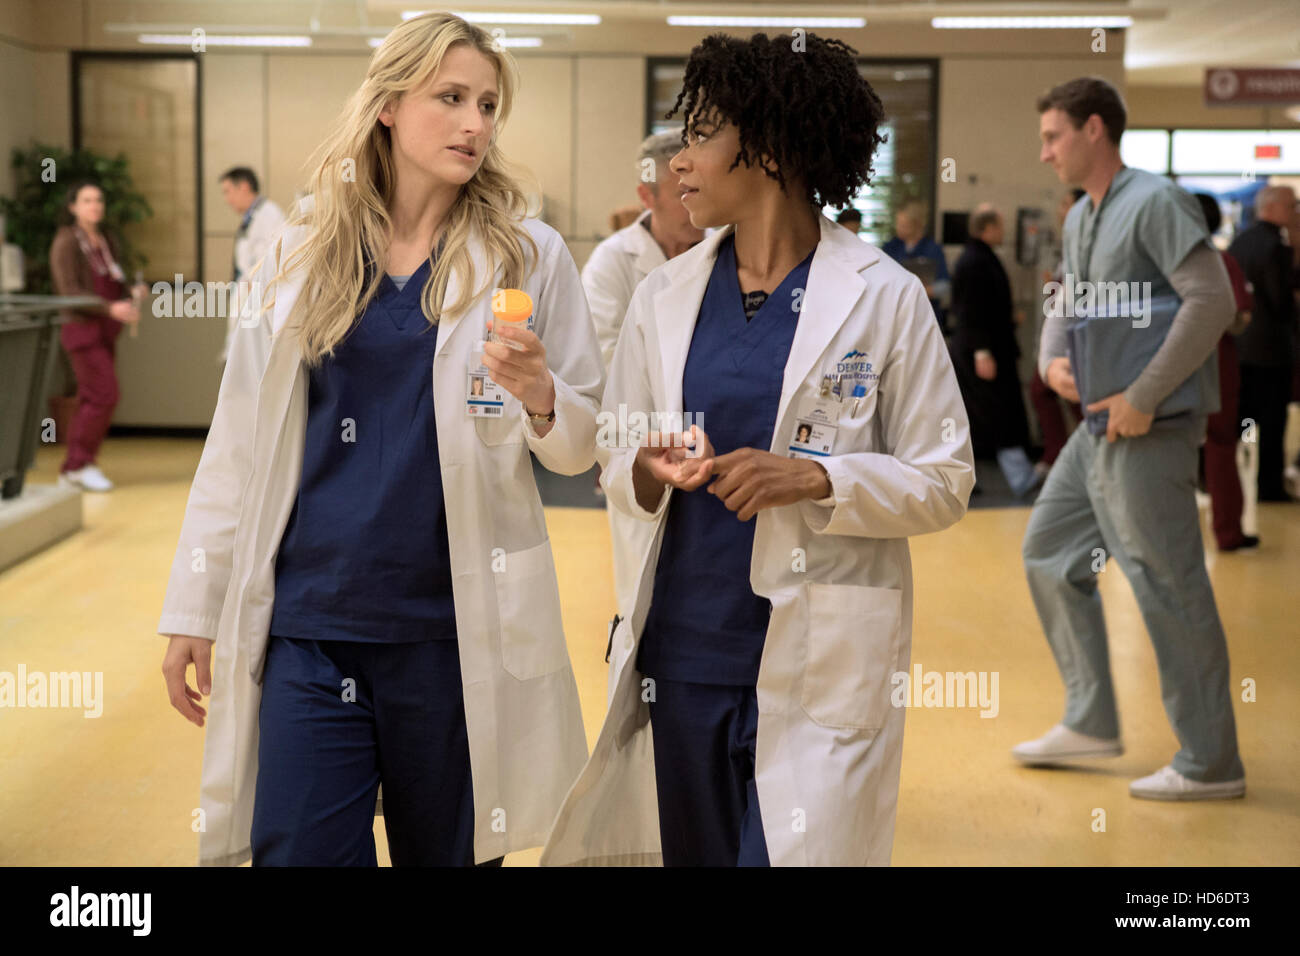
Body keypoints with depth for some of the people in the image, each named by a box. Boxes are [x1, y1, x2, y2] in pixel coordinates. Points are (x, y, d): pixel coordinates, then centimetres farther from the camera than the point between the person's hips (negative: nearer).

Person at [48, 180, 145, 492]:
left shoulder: (107, 241, 13)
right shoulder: (66, 242, -8)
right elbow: (68, 290, -16)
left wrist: (131, 296, -3)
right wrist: (110, 308, -26)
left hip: (105, 331, 8)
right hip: (81, 326, -8)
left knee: (92, 400, 8)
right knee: (106, 395, -14)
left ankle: (72, 469, 15)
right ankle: (79, 464, -4)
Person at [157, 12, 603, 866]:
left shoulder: (529, 254, 1)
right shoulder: (303, 252, 6)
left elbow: (584, 445, 3)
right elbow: (242, 440, 9)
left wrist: (539, 400, -19)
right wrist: (196, 610, 8)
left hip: (457, 627, -1)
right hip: (311, 625, 1)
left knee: (444, 853, 10)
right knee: (296, 850, 0)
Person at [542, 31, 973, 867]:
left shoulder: (884, 298, -4)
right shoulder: (664, 296, 7)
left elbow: (944, 482, -3)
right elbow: (615, 454, 12)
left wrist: (817, 480, -18)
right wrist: (647, 472, -10)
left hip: (817, 665, -4)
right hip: (683, 648, 4)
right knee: (690, 850, 14)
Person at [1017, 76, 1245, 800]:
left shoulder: (1155, 203, -12)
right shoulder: (1080, 219, 15)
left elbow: (1213, 301, -20)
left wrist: (1144, 396, -21)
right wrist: (1053, 360, 3)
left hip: (1148, 432, -10)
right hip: (1099, 427, 10)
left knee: (1168, 585, -5)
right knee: (1050, 553, 15)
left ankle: (1211, 764, 6)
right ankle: (1092, 723, 25)